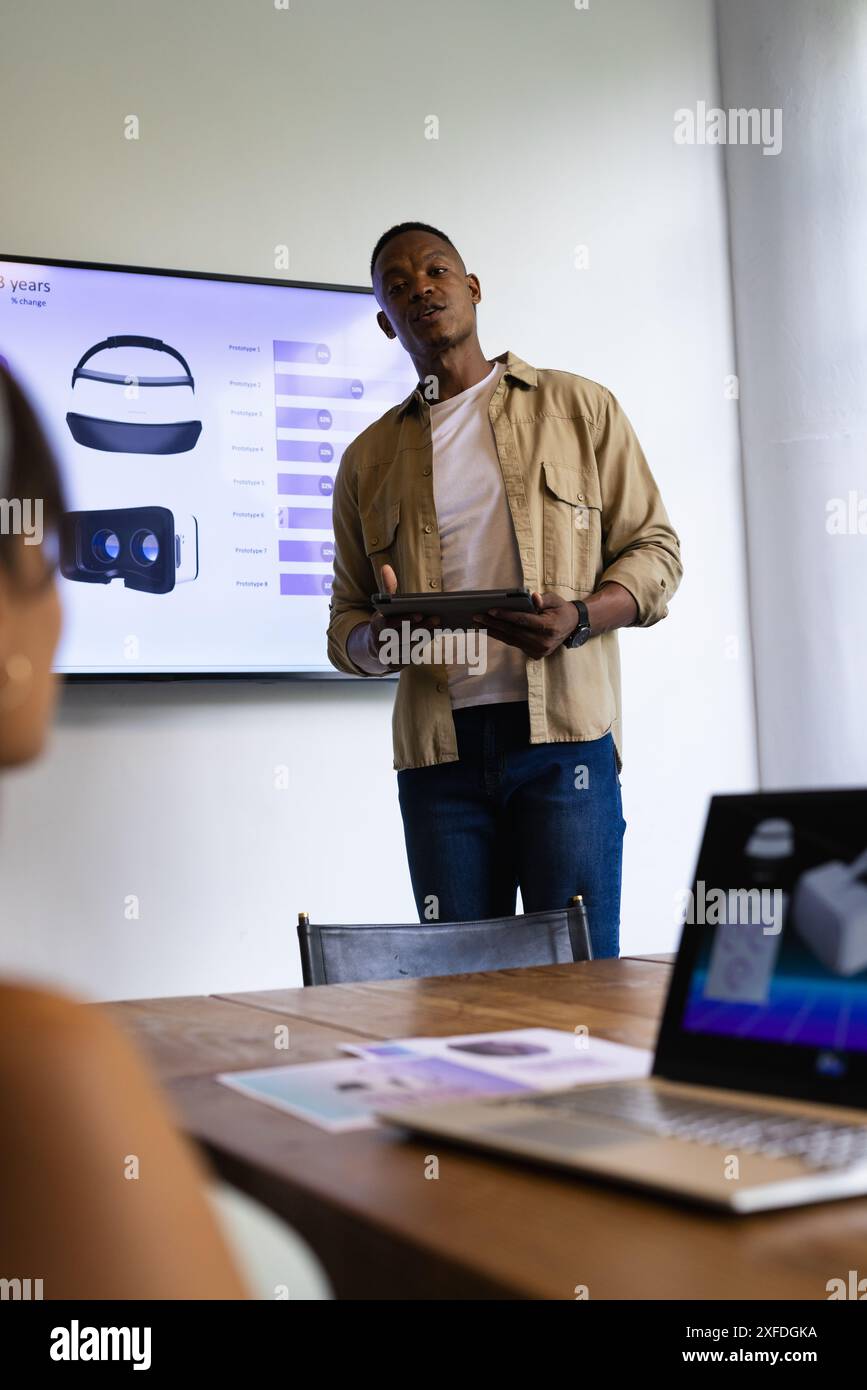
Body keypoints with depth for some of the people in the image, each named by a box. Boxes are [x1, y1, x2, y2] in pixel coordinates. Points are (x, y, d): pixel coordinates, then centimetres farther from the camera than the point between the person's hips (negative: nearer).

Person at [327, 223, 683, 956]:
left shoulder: (579, 407, 11)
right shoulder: (368, 458, 18)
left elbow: (654, 548, 8)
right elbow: (345, 621, 17)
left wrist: (579, 618, -12)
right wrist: (378, 641, -8)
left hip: (563, 733, -2)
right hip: (439, 749, 2)